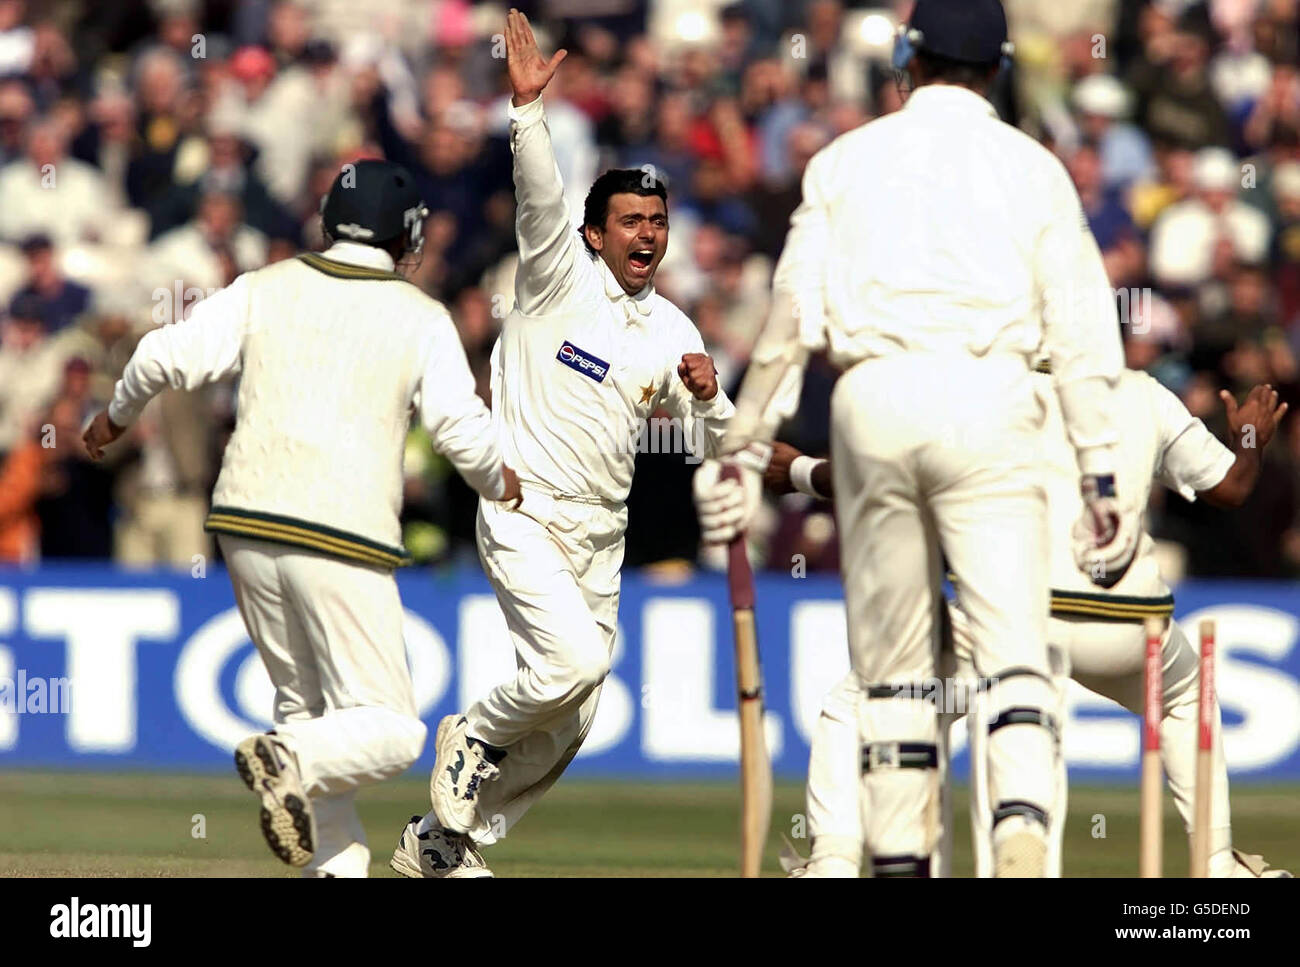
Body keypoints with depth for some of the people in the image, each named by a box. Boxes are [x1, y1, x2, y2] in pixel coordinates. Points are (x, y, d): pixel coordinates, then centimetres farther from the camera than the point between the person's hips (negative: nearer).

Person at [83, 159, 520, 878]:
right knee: (390, 730, -1)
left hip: (246, 524, 4)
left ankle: (340, 866, 11)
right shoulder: (420, 317, 2)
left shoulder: (268, 288, 9)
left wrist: (118, 414, 18)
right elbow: (461, 429, -5)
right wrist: (500, 485, 16)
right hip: (344, 540, -4)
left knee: (306, 704, 20)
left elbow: (168, 356, -1)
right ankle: (291, 762, -31)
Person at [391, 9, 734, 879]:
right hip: (525, 516, -6)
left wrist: (707, 396, -11)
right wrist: (528, 108, -37)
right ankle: (473, 736, 4)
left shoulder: (672, 332, 10)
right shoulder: (561, 277, -4)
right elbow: (539, 198, -22)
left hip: (599, 537, 6)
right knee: (574, 662, -26)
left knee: (569, 724, 5)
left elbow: (713, 446, 11)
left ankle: (443, 841, 20)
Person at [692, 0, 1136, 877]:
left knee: (892, 655, 10)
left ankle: (900, 857, 8)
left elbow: (792, 318, 7)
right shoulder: (1031, 167, 10)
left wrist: (746, 448, 11)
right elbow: (1081, 329, 4)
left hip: (873, 401, 1)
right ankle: (1023, 824, -31)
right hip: (988, 398, -1)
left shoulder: (846, 161, 13)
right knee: (1015, 642, -8)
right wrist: (1100, 473, 3)